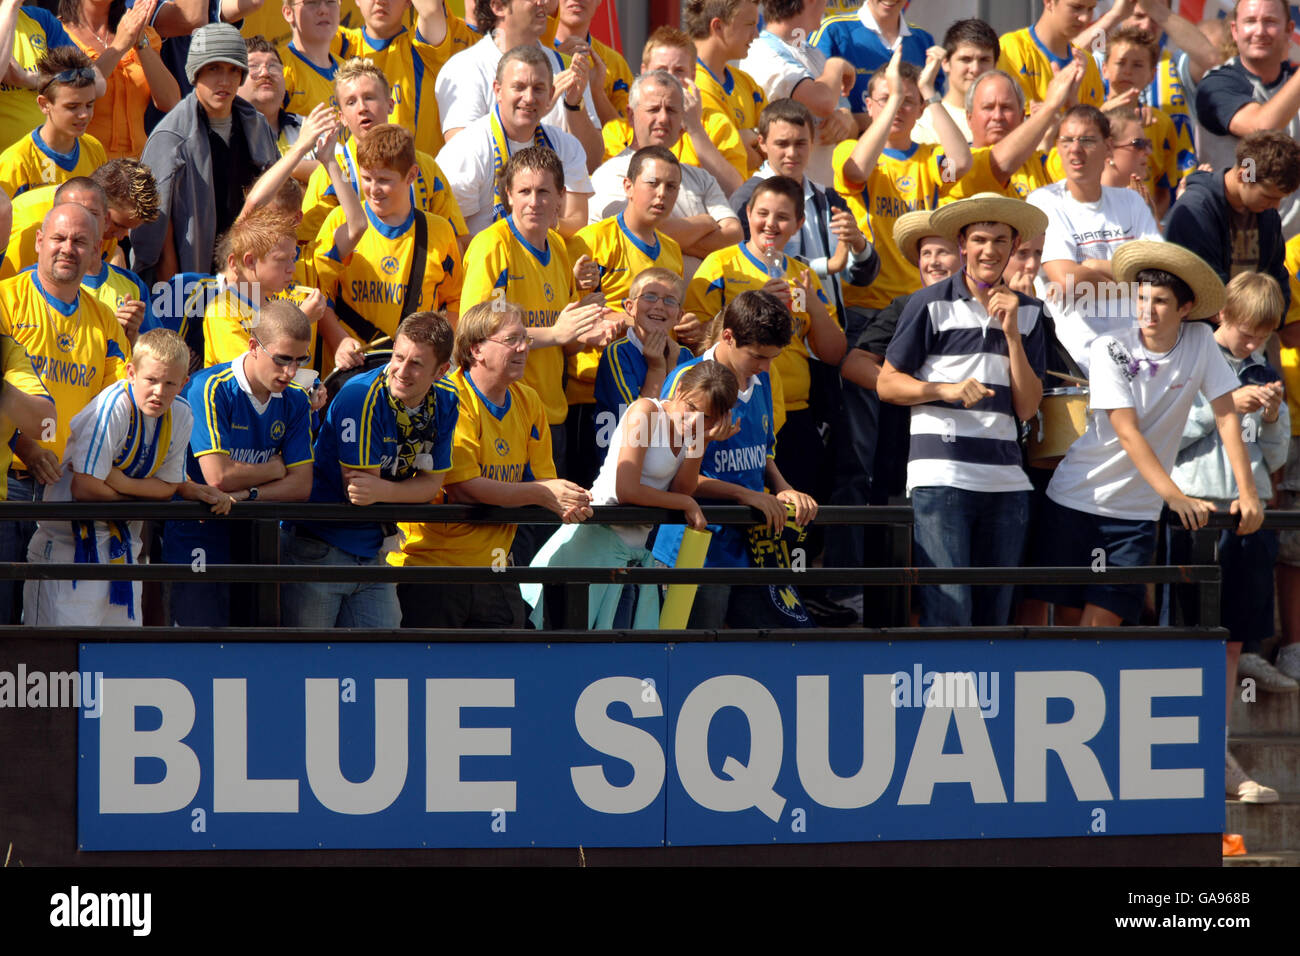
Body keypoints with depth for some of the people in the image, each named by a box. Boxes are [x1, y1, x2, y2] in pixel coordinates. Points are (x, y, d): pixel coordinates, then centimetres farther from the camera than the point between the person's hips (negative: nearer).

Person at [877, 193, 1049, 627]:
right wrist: (947, 390, -12)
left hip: (1005, 478, 5)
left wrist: (1011, 331, -2)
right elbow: (887, 384, 3)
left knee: (994, 617, 6)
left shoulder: (1027, 312, 13)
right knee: (948, 612, -13)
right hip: (941, 473, -5)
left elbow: (1027, 407, 8)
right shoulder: (931, 305, 1)